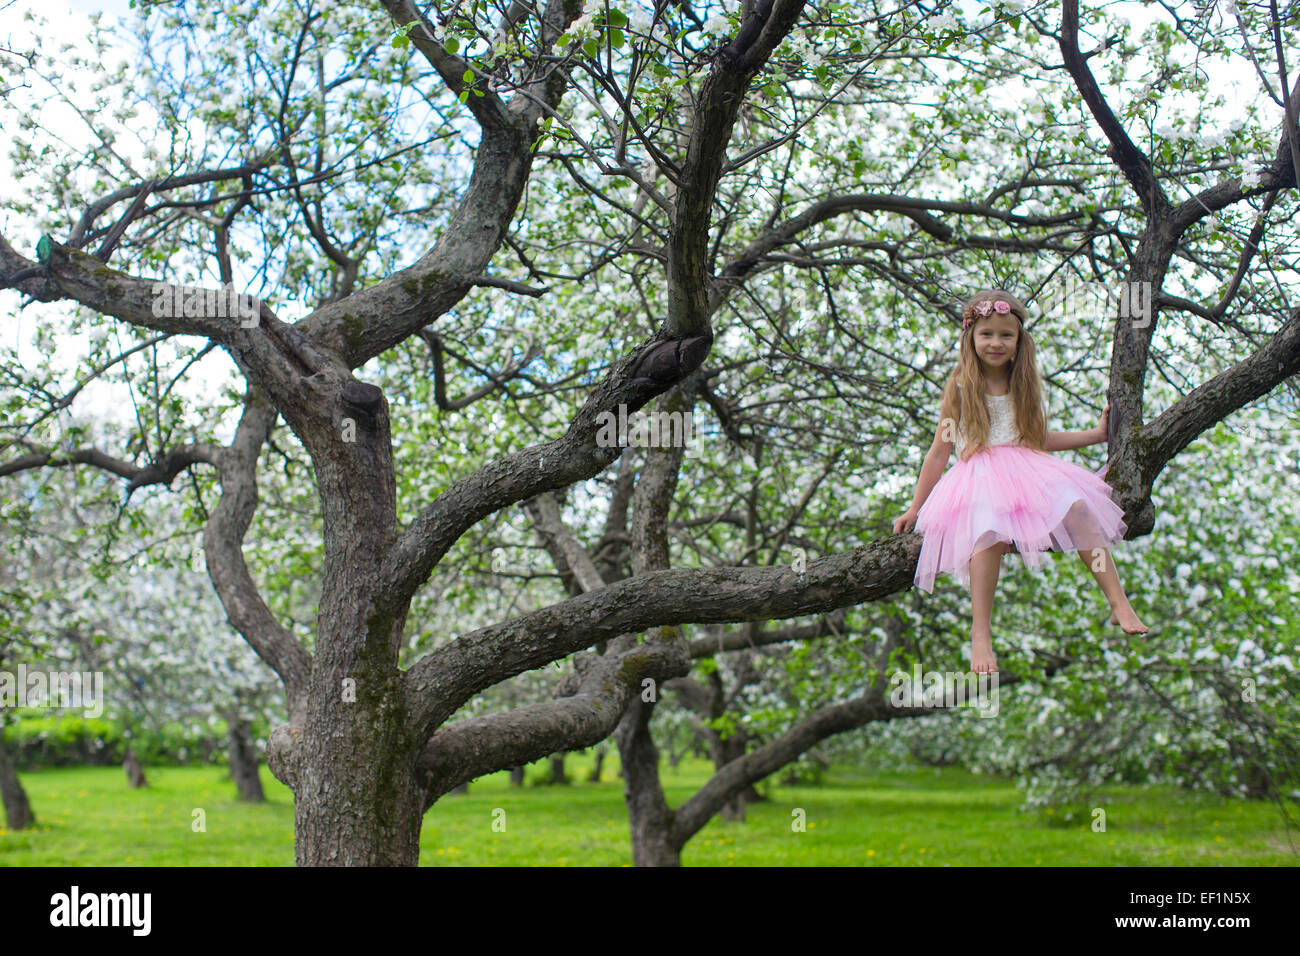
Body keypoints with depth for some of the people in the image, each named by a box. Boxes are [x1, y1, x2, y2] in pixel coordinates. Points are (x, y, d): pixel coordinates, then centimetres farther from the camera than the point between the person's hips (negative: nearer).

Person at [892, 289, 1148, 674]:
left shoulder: (1024, 384, 17)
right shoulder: (960, 386, 5)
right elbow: (939, 451, 8)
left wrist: (1095, 434, 27)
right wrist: (915, 509, 9)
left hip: (1028, 471, 4)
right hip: (979, 476, -4)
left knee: (1078, 508, -26)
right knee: (990, 532, -37)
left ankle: (1119, 604, -23)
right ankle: (980, 636, -38)